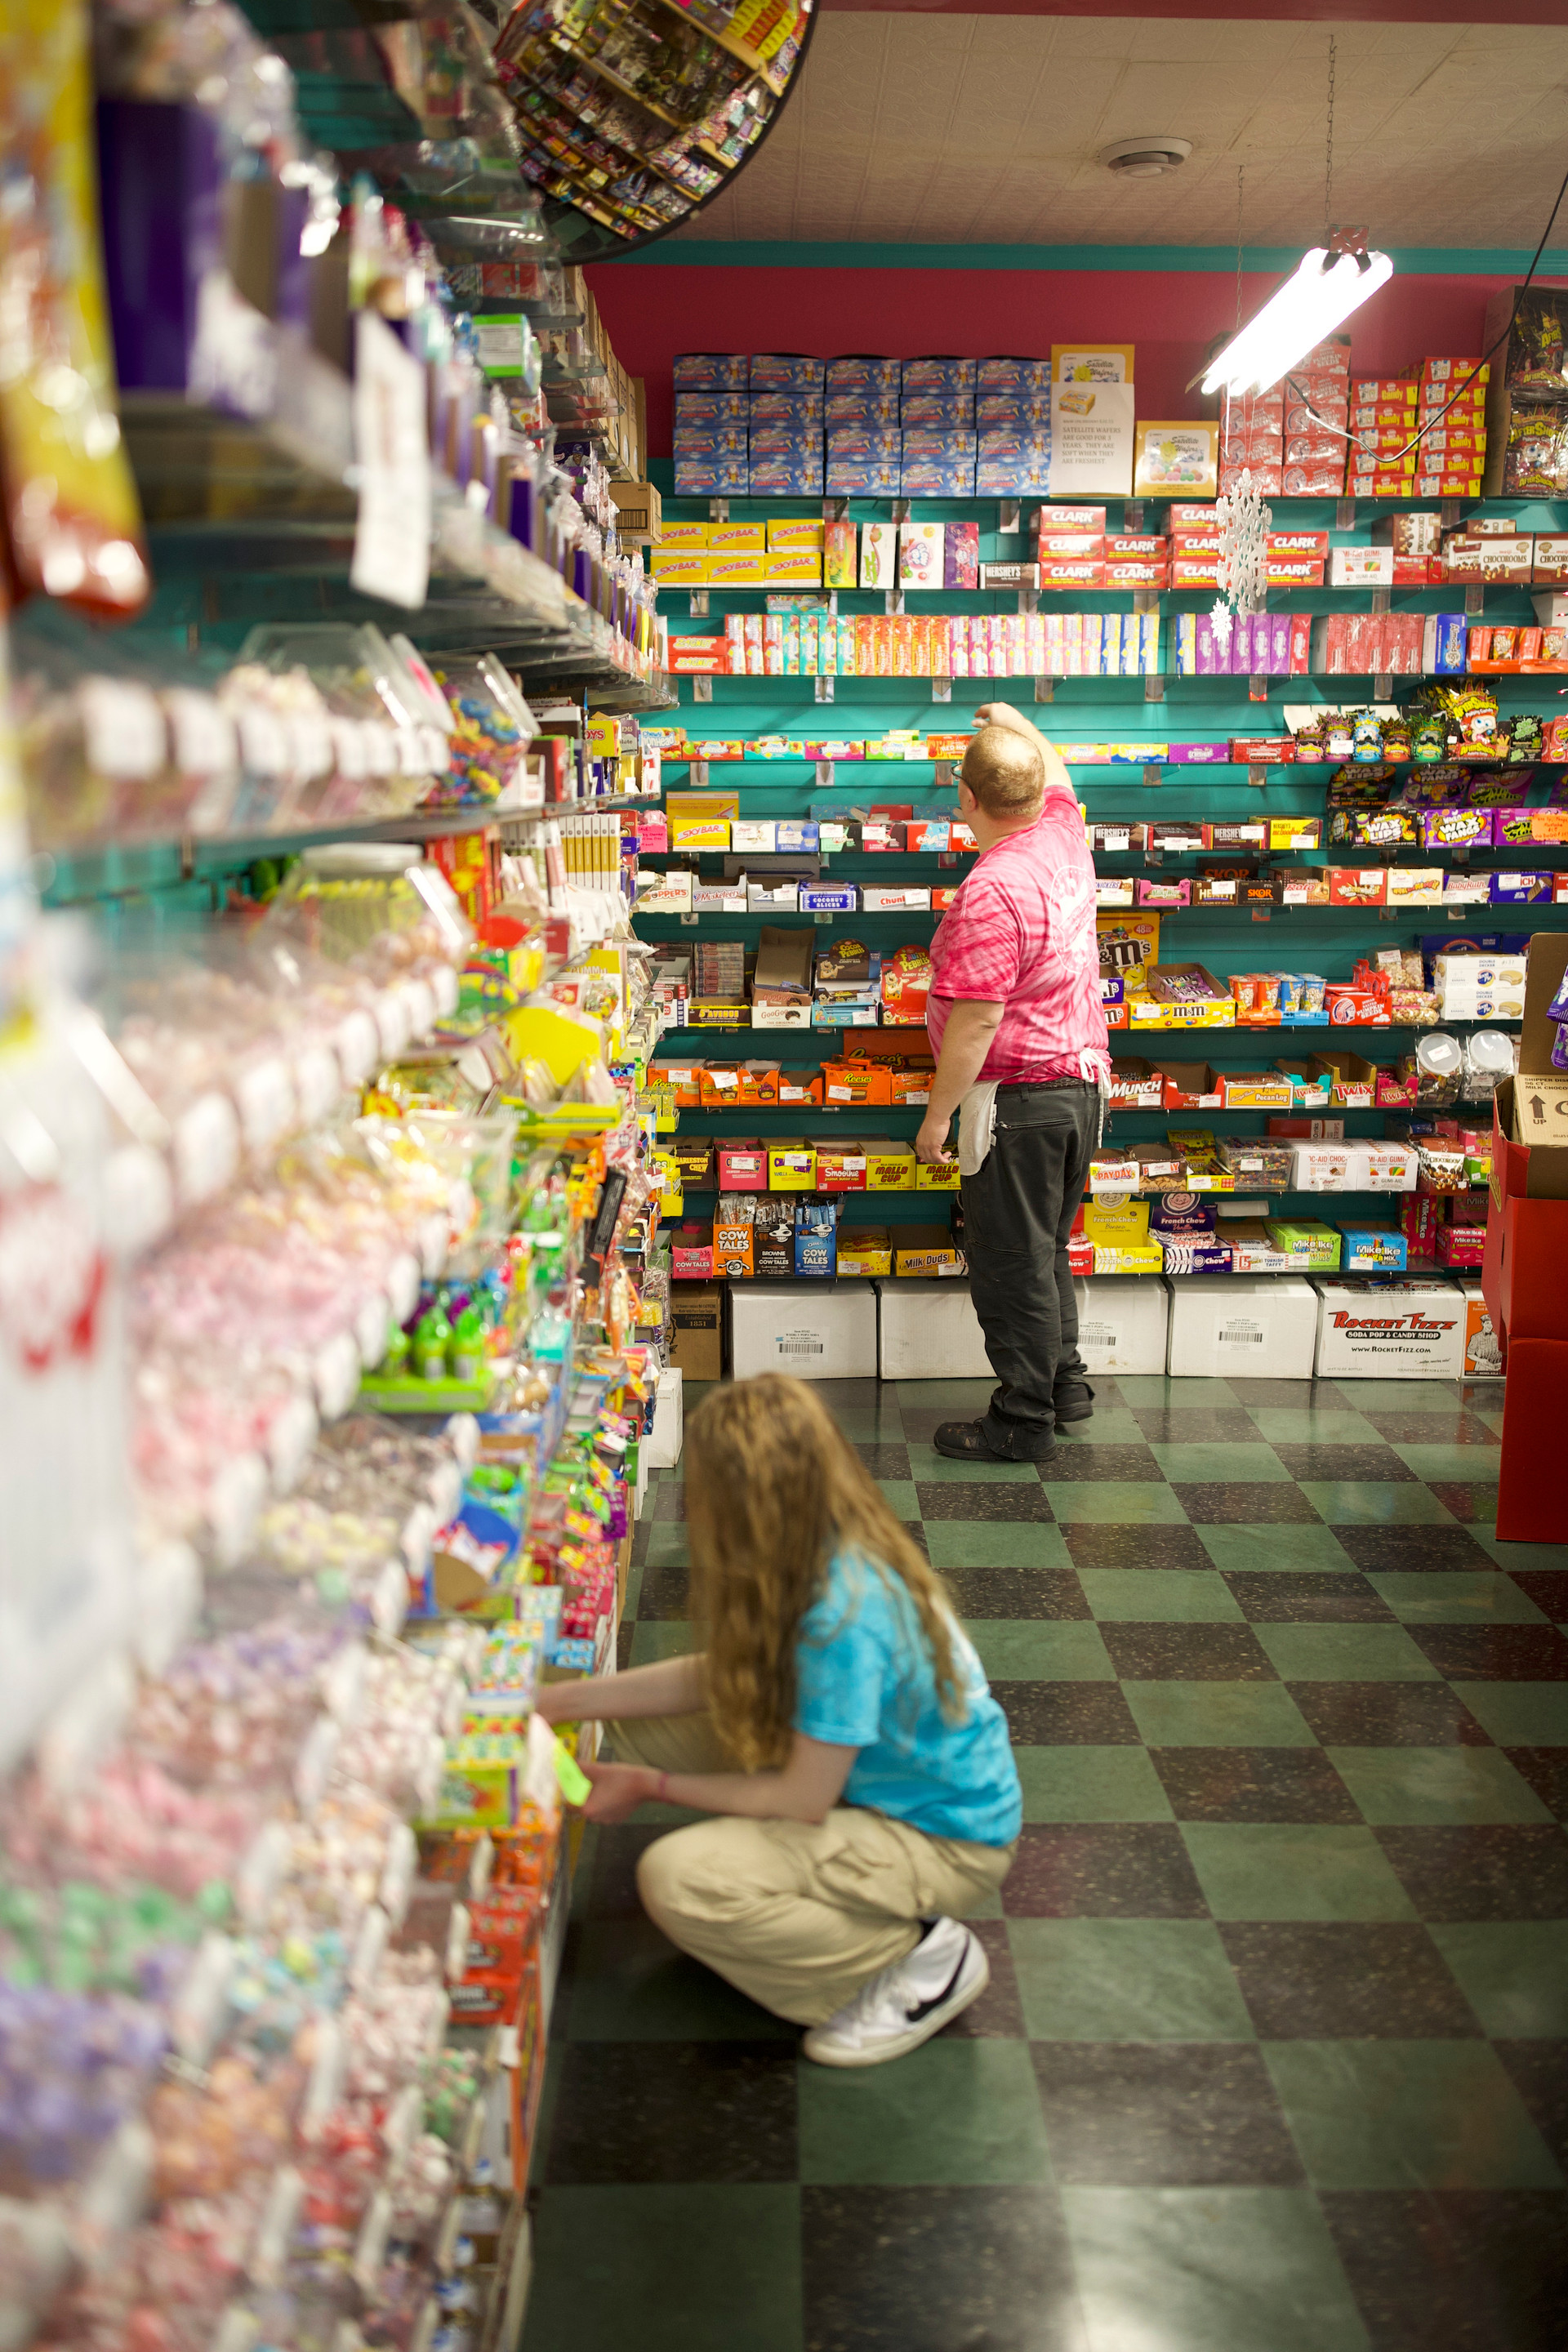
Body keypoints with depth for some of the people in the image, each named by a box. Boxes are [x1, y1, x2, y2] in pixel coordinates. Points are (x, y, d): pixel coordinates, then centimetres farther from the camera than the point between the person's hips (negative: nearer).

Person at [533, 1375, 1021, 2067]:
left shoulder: (845, 1617, -34)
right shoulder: (830, 1552, -8)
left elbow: (803, 1800, -24)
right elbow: (715, 1678, 3)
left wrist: (652, 1785, -12)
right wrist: (564, 1698, 1)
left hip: (943, 1840, -9)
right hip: (873, 1776, 9)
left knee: (675, 1879, -25)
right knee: (642, 1724, 2)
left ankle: (923, 1955, -6)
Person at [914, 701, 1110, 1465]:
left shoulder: (992, 892, -23)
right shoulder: (1063, 836, 3)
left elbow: (975, 1023, -24)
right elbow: (1055, 775, 29)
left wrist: (938, 1114, -16)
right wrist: (1019, 726, 45)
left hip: (1018, 1094, -9)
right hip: (1082, 1081, 9)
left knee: (1011, 1262, 1)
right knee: (1046, 1249, 22)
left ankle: (1024, 1421, 9)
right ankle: (1065, 1382, 33)